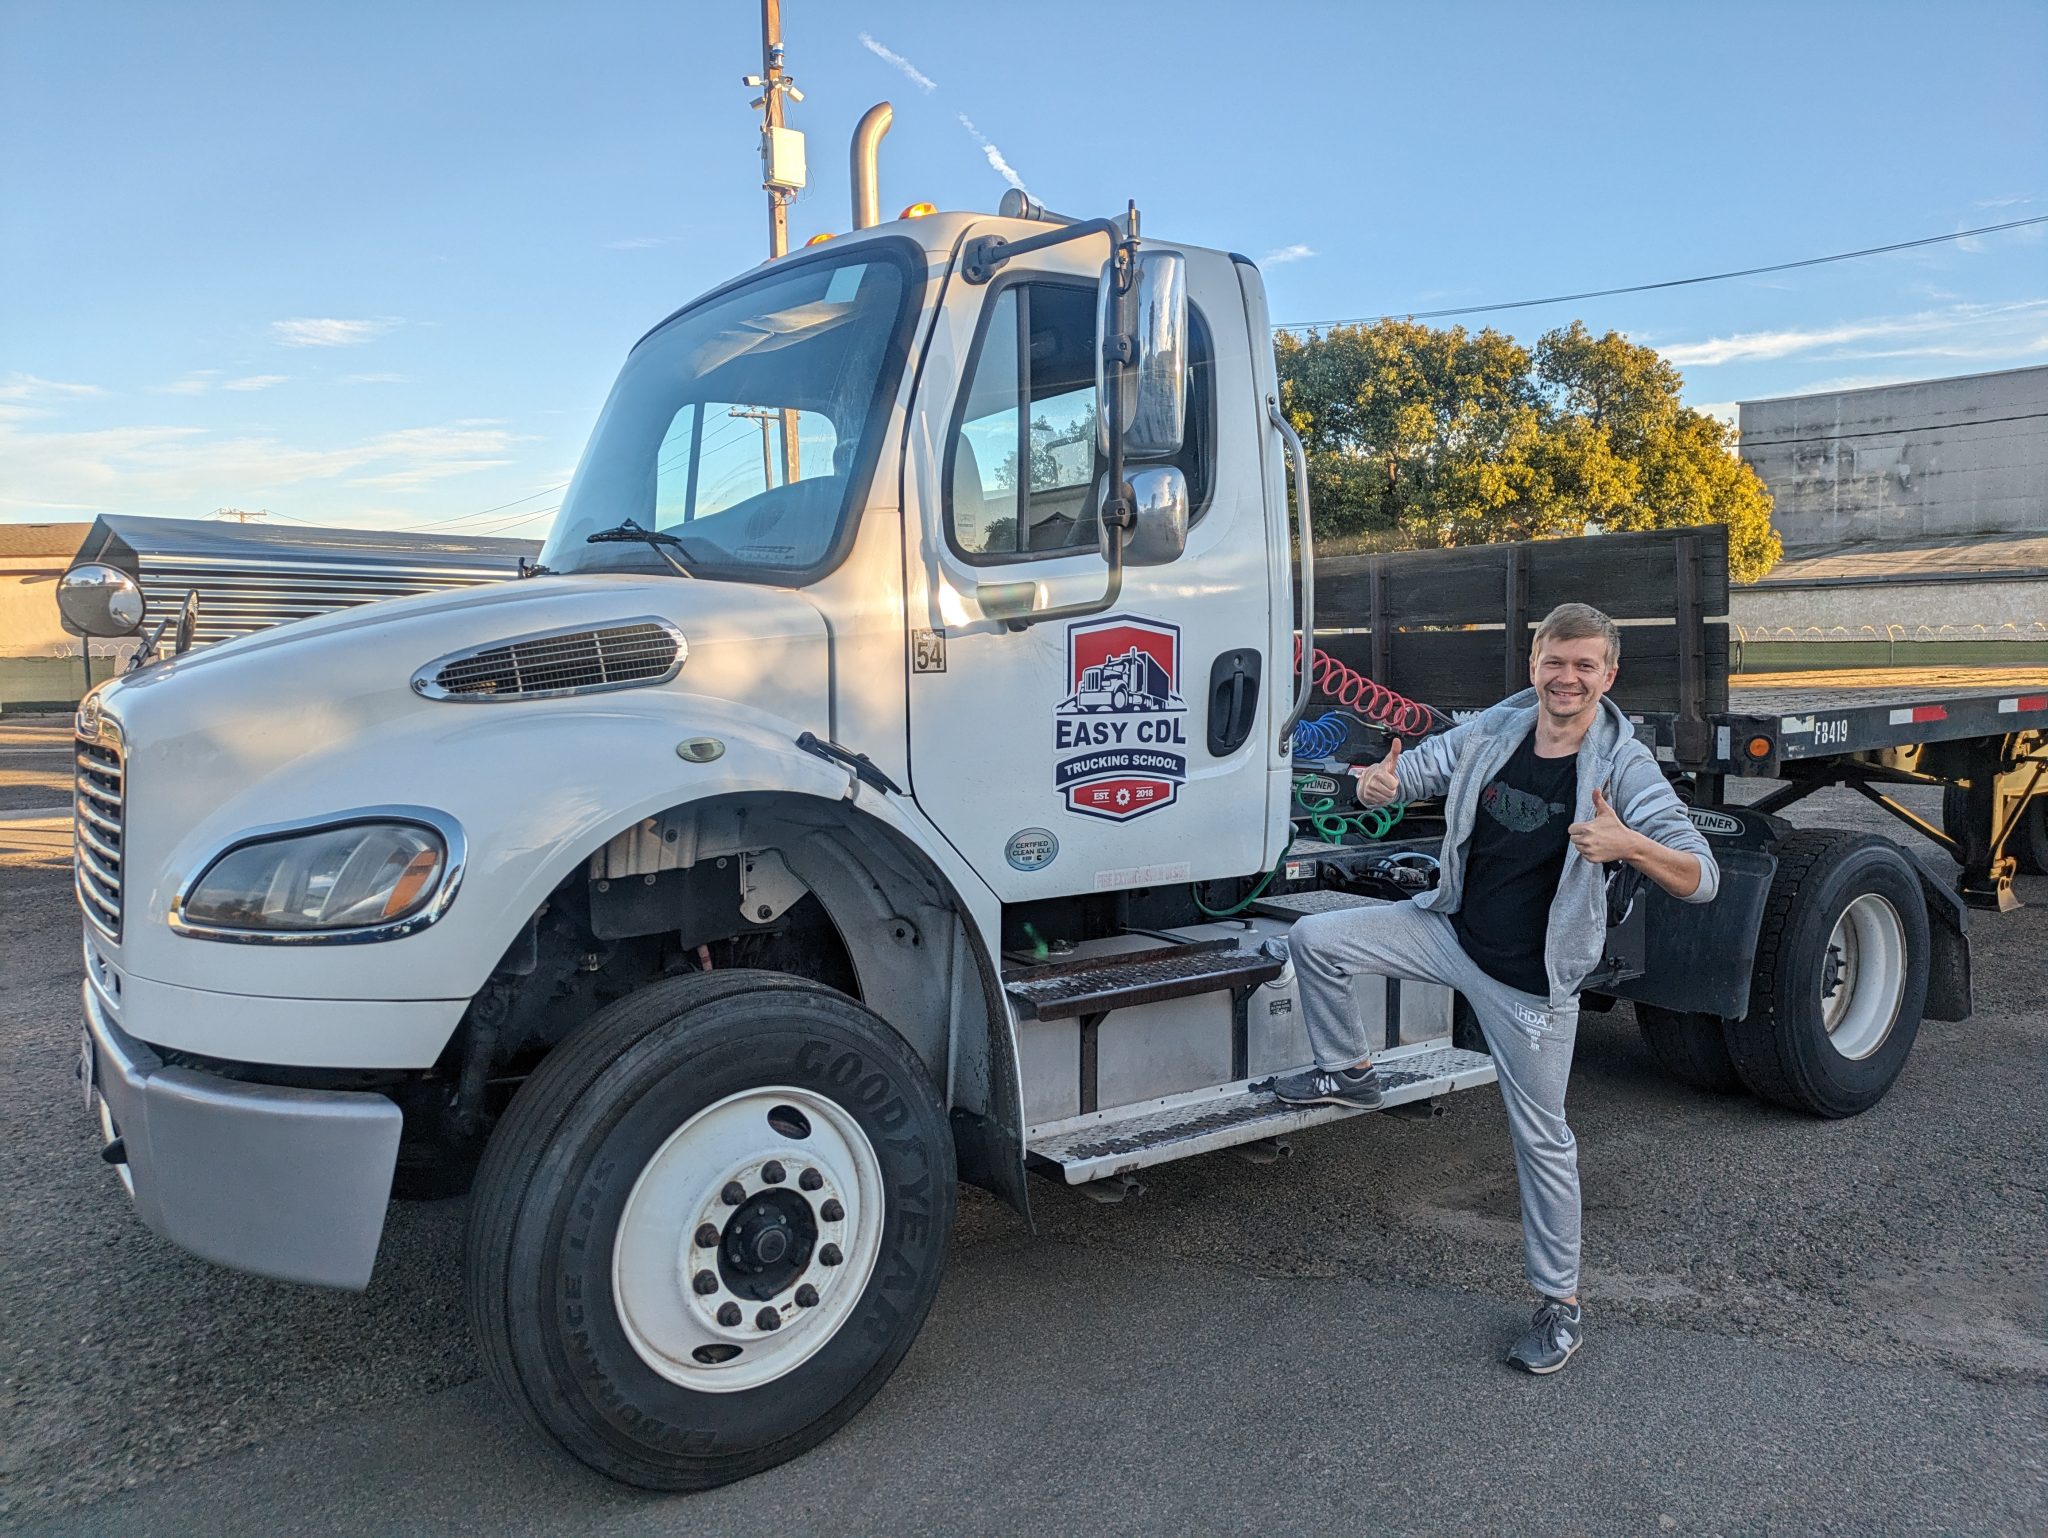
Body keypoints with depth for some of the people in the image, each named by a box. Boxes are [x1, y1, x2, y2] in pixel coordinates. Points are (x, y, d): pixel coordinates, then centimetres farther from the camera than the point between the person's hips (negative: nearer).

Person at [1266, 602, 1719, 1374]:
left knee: (1541, 1137, 5)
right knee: (1313, 940, -6)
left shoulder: (1624, 768, -19)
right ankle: (1351, 1072, 19)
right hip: (1452, 931, 4)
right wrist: (1377, 783, -23)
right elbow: (1408, 769, 3)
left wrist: (1628, 844, -47)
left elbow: (1701, 879, -25)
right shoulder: (1492, 732, -8)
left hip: (1531, 980, -4)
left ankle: (1561, 1303, 23)